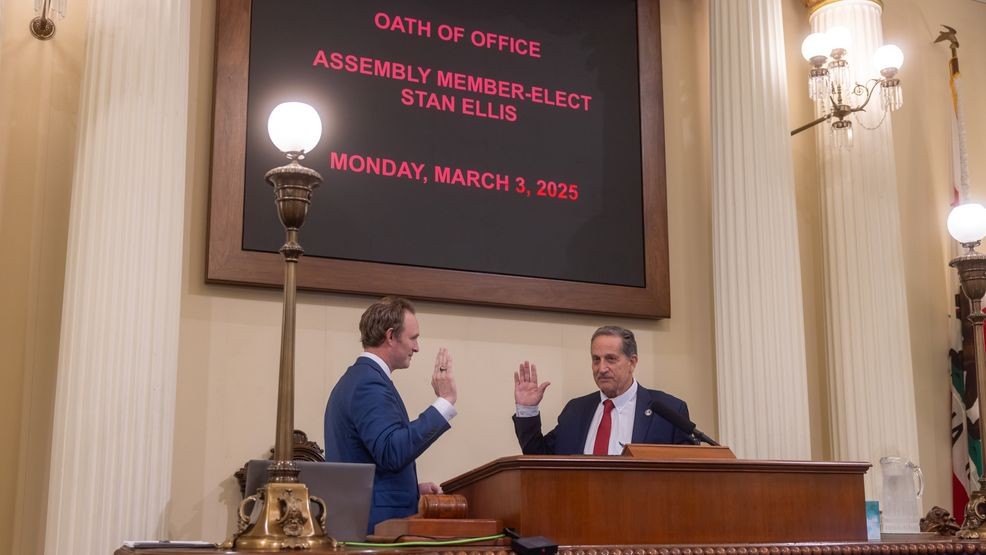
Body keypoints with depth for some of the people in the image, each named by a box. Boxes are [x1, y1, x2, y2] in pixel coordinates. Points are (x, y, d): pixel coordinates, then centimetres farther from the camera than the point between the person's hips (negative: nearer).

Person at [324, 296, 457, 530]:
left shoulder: (355, 379, 16)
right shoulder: (369, 384, -16)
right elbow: (392, 454, -28)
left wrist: (412, 488, 12)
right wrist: (445, 402, -26)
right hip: (378, 521, -10)